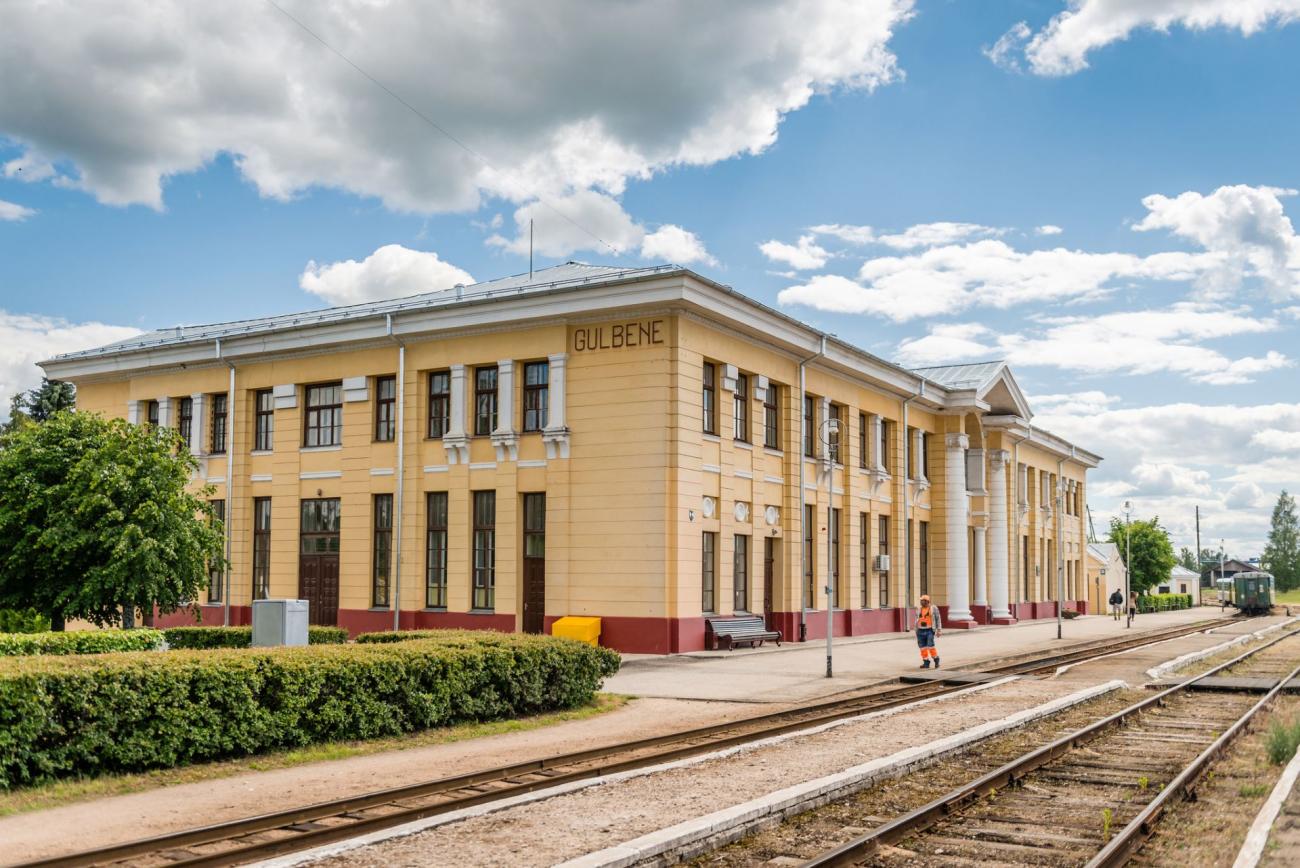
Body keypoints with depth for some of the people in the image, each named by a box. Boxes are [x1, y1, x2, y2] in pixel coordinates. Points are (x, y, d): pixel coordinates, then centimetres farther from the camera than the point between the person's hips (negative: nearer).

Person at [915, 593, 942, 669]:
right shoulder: (919, 610, 11)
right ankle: (926, 663, 8)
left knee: (930, 646, -13)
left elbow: (938, 619, 0)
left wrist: (939, 630, -7)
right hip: (921, 631, 4)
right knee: (923, 648, 1)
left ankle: (936, 660, 6)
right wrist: (916, 633, 14)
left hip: (930, 631, -4)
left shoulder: (933, 609, -1)